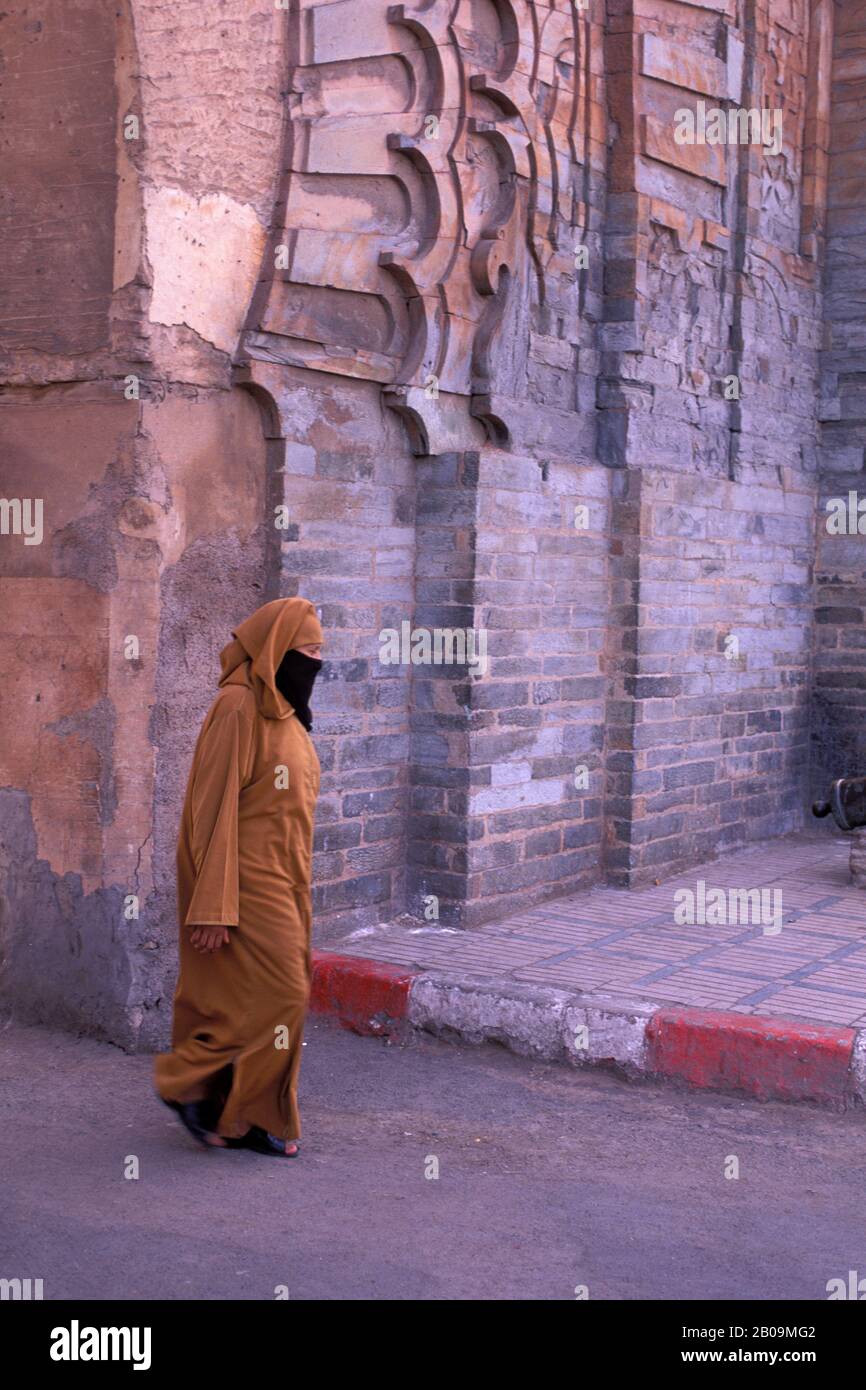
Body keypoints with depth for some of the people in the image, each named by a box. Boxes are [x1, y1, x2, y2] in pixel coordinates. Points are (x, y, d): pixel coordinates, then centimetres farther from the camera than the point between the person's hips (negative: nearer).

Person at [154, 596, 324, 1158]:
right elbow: (215, 808, -18)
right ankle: (190, 1083, 9)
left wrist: (299, 897, 19)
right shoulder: (239, 706, -15)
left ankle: (244, 1117, 20)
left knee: (281, 995, 10)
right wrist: (215, 908, -22)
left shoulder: (284, 712, 13)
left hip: (283, 883, 9)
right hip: (248, 883, -9)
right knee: (275, 997, -7)